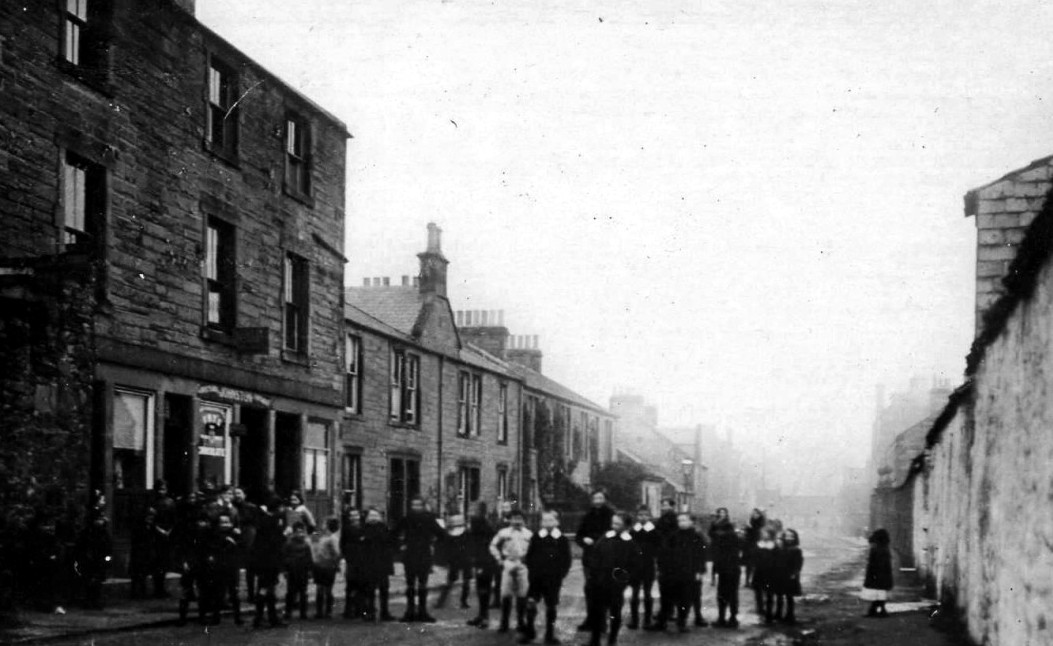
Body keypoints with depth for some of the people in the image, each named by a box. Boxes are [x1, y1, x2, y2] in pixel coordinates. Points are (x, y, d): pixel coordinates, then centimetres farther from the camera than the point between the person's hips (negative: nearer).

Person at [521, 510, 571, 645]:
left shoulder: (562, 540, 1)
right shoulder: (536, 538, 4)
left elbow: (566, 560, 3)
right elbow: (529, 556, 10)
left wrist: (561, 575, -4)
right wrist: (531, 570, 1)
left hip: (553, 580, -1)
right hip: (536, 578, 1)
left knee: (551, 607, 5)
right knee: (530, 603, -9)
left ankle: (550, 635, 16)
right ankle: (529, 632, 3)